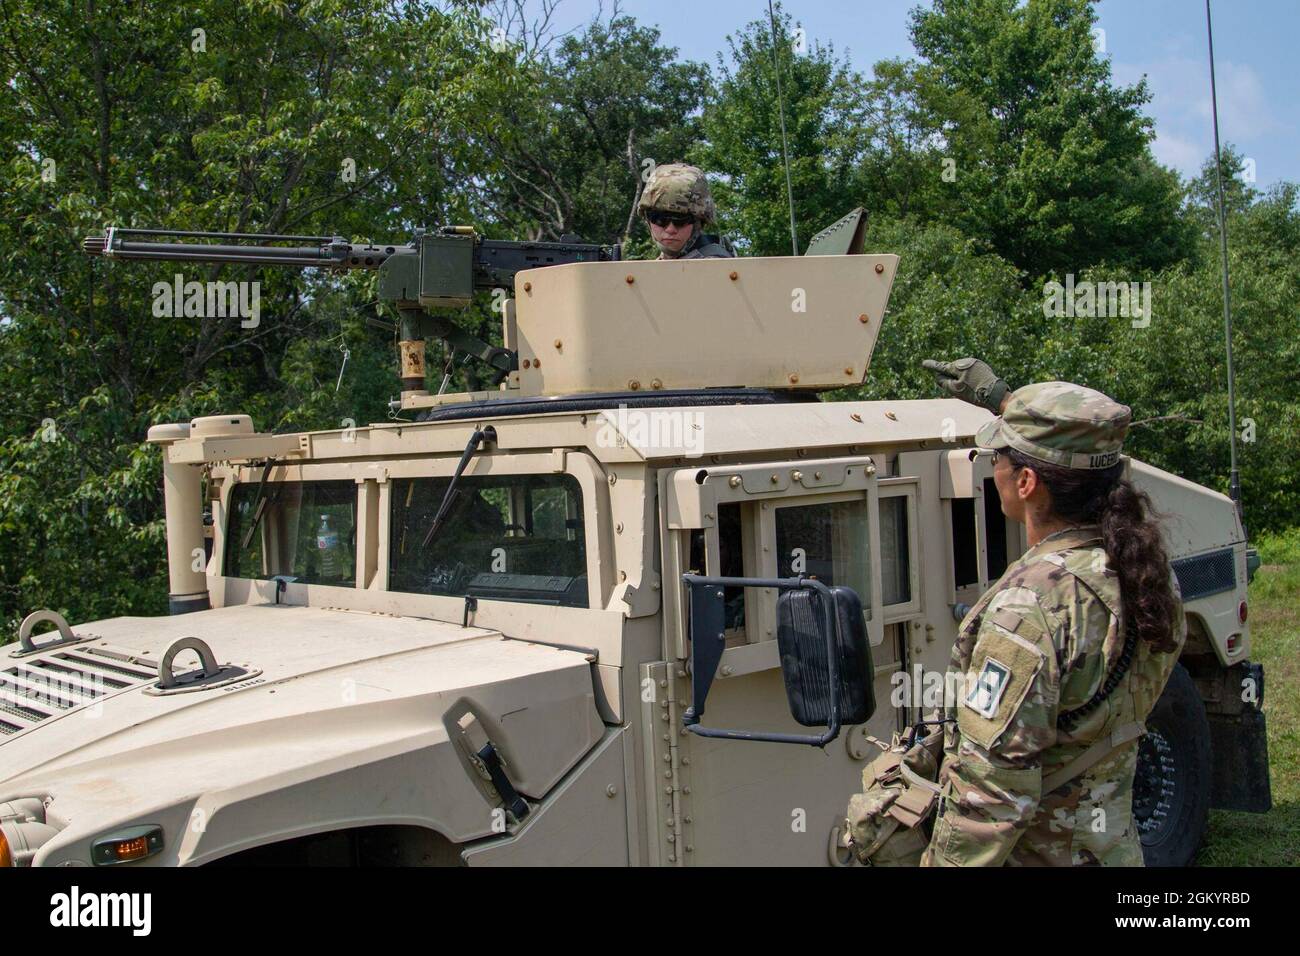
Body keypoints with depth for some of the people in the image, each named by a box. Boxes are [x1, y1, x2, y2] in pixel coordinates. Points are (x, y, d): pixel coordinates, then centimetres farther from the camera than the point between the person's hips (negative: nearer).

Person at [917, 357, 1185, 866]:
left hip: (1034, 853, -8)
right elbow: (1078, 474, 18)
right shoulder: (1143, 565, -5)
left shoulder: (1030, 606, -31)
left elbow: (991, 789, -30)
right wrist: (1000, 397, 26)